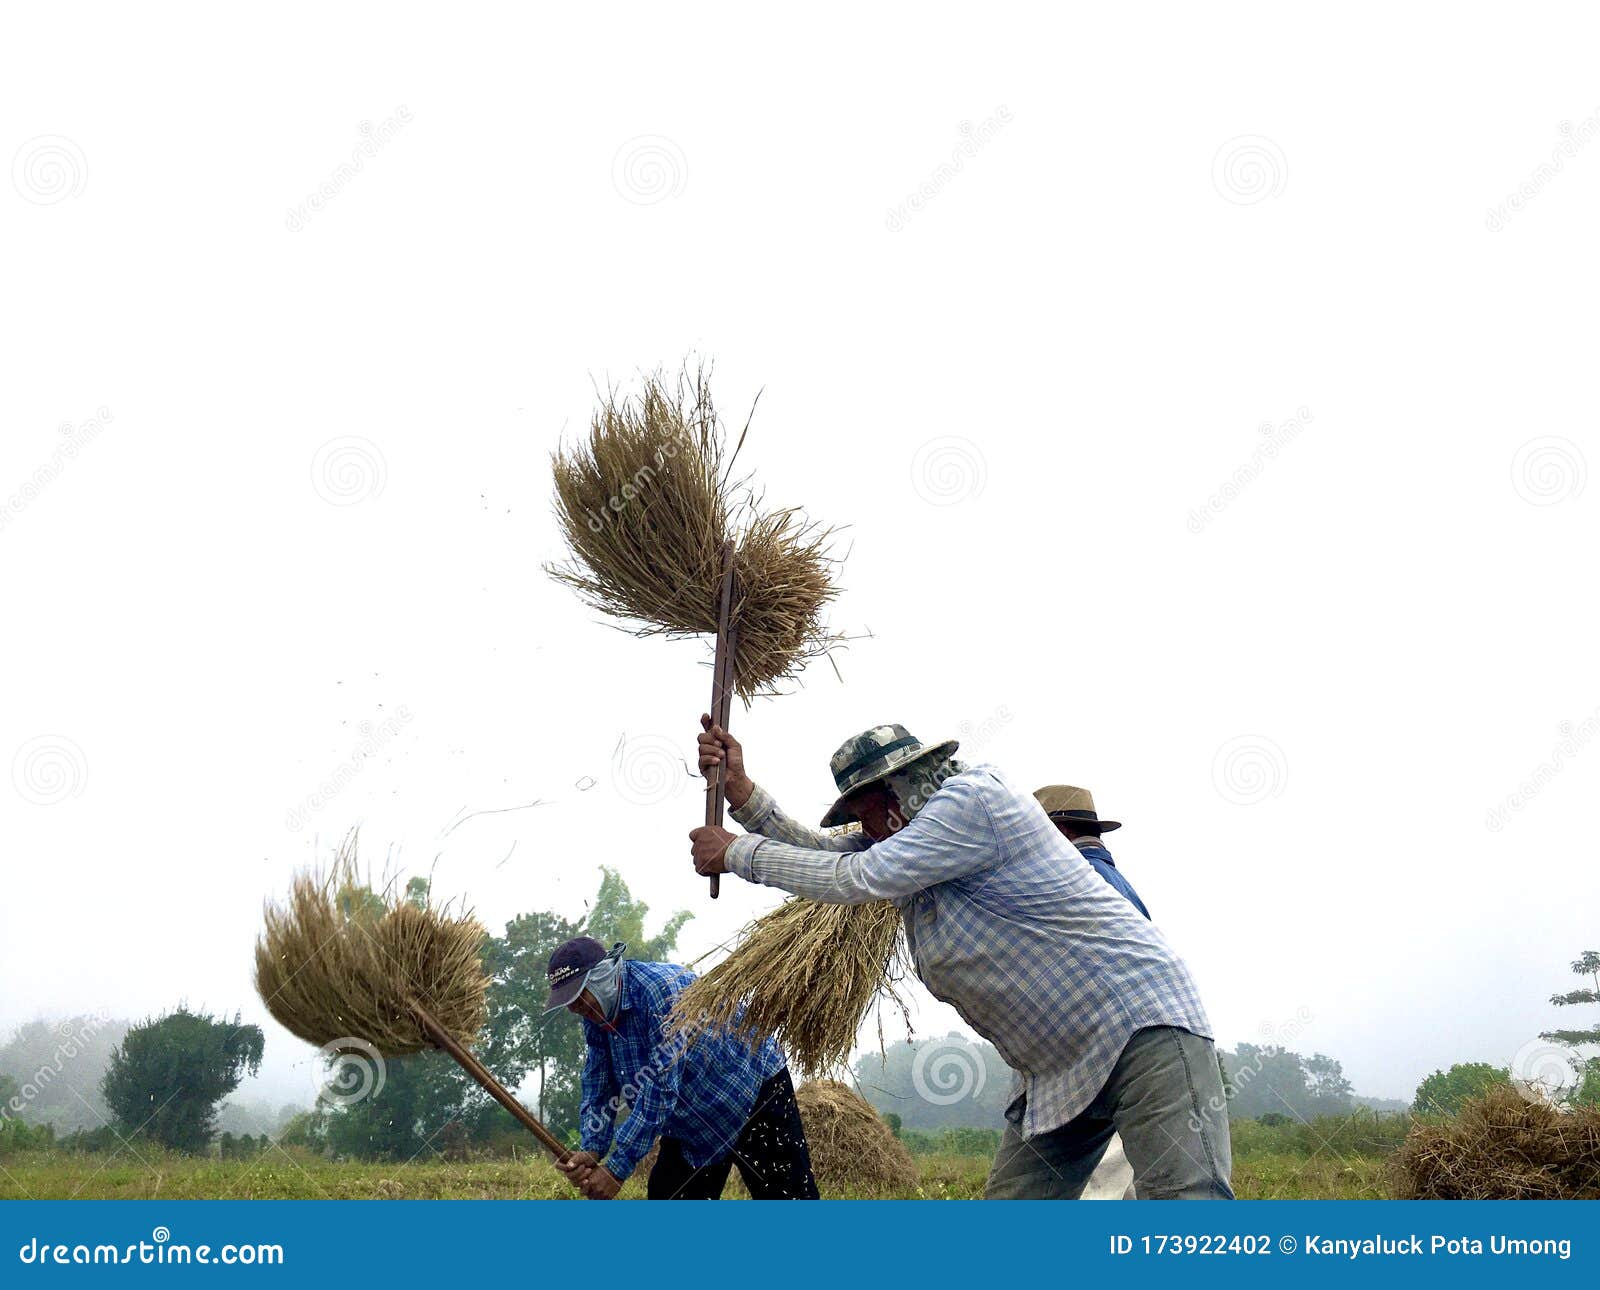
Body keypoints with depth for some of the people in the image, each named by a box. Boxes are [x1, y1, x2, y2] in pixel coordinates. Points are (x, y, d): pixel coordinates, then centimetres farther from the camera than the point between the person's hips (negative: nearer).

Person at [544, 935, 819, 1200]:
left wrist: (618, 1169, -34)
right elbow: (596, 1092, -1)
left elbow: (662, 1087, -35)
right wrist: (591, 1151, -21)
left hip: (755, 1091, -8)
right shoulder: (596, 1019, -5)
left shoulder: (662, 987, -32)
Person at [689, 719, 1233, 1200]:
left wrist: (736, 853, -5)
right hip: (1055, 1072, 10)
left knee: (1184, 1194, -21)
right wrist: (740, 789, 8)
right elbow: (825, 855, 19)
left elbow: (855, 879, -16)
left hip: (1142, 1028, -10)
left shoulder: (975, 796, -14)